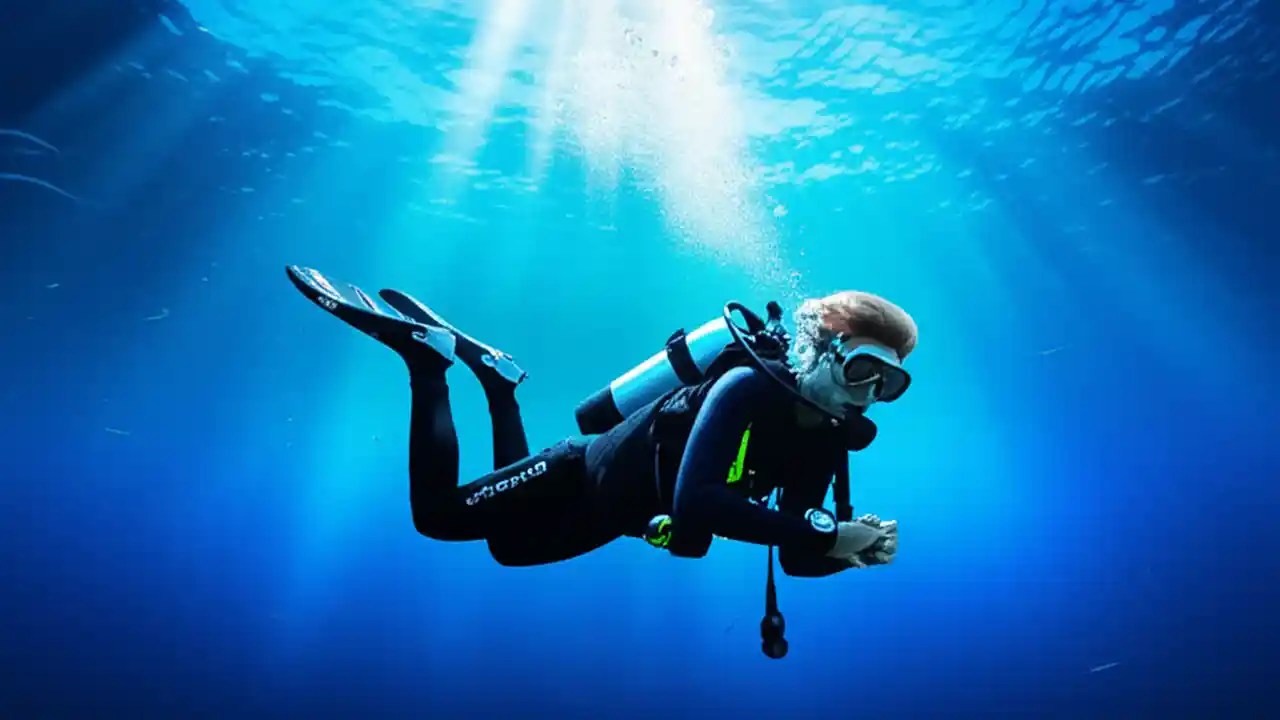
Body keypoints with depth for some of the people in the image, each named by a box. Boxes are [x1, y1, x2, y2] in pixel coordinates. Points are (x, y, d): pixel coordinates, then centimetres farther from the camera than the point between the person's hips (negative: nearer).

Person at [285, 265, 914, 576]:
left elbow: (797, 556, -6)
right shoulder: (750, 387, -31)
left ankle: (496, 378, 35)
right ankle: (430, 351, 16)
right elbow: (696, 501, -42)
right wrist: (828, 531, -39)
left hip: (618, 517, 7)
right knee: (438, 515, 4)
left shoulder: (827, 444, -8)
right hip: (583, 477, -7)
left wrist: (851, 549, -26)